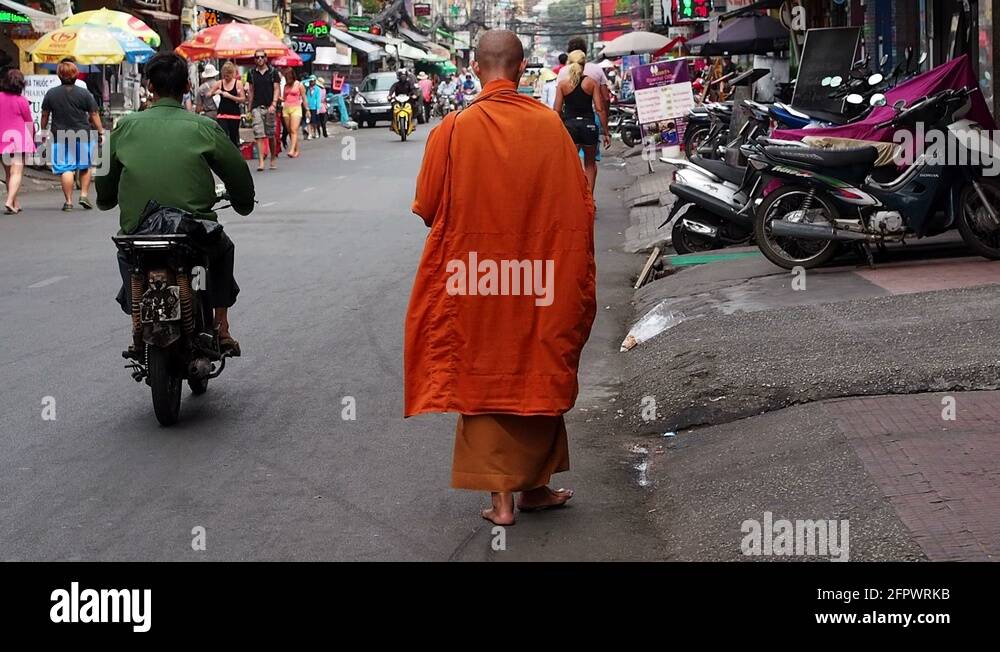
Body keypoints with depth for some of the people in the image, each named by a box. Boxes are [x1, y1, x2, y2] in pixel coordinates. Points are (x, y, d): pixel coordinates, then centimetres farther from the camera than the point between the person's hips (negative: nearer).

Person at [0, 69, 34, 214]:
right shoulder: (21, 101, -9)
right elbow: (29, 123, -3)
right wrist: (31, 140, 11)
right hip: (18, 139, -5)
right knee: (17, 172, -6)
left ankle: (15, 204, 22)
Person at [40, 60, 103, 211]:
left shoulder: (51, 94, 0)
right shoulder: (84, 93, -3)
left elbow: (45, 115, 7)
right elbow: (94, 115, -1)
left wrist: (43, 131, 19)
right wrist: (101, 132, 7)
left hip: (60, 138, 0)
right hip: (83, 136, 0)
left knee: (66, 169, 1)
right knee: (85, 167, 16)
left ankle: (68, 201, 0)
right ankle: (84, 194, 9)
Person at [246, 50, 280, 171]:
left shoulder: (273, 72, 3)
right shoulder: (252, 73, 10)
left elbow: (276, 89, -1)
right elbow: (251, 91, 15)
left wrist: (274, 104, -14)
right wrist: (250, 107, 13)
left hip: (269, 107, -1)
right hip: (257, 107, 1)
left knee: (271, 135, 6)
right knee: (259, 134, -11)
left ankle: (273, 160, 20)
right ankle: (260, 162, -16)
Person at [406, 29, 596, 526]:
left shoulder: (454, 129, -10)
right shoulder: (550, 125, -6)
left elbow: (427, 207, -3)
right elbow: (580, 206, -1)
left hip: (476, 270, -1)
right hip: (543, 277, 1)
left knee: (484, 375, 9)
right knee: (538, 371, 16)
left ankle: (501, 497, 7)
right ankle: (534, 485, 24)